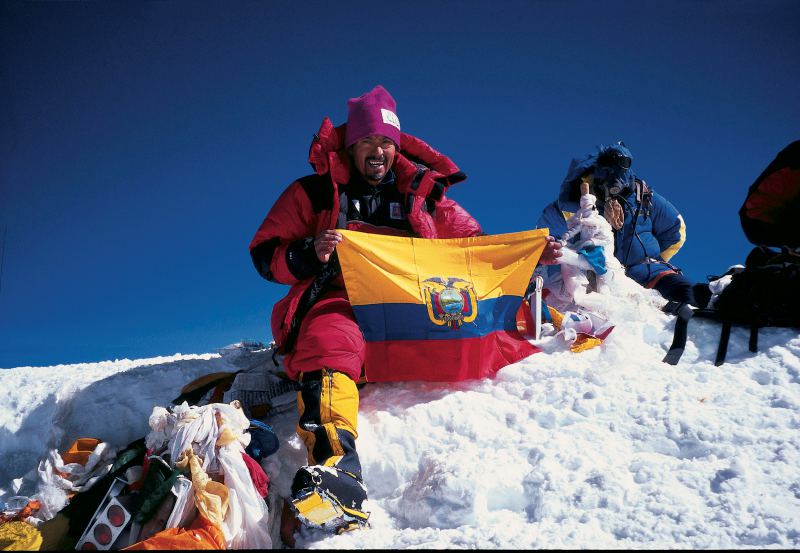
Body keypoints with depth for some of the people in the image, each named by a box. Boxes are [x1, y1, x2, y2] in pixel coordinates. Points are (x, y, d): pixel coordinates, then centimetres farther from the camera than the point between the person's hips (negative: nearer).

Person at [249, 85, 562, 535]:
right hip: (342, 302, -6)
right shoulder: (315, 193, 14)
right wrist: (310, 254, -12)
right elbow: (266, 255, 10)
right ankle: (336, 463, -59)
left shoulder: (424, 193, 20)